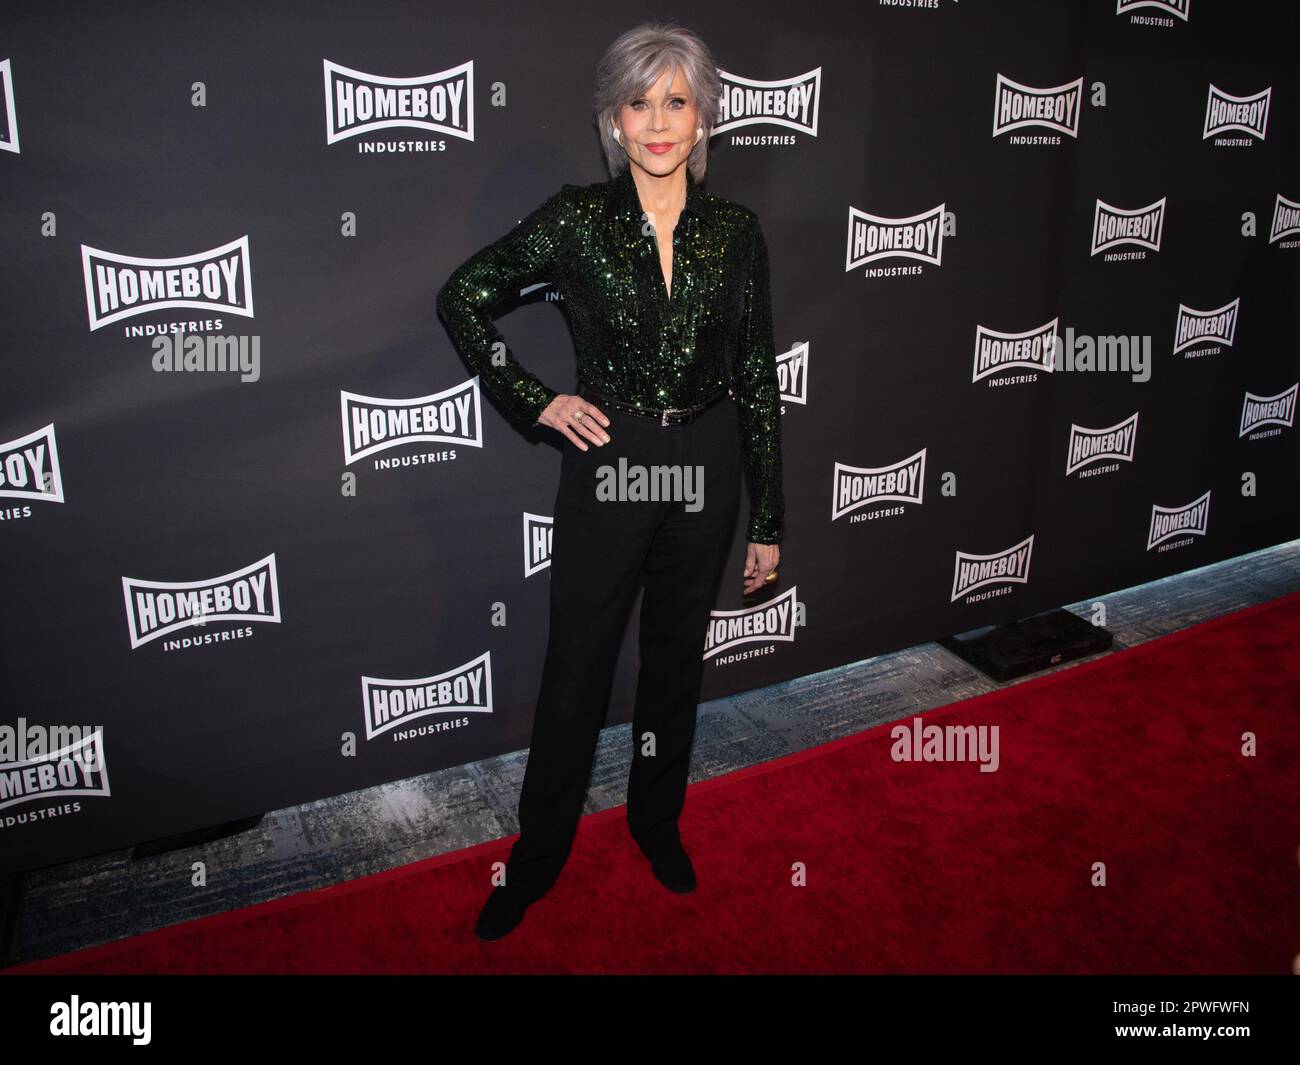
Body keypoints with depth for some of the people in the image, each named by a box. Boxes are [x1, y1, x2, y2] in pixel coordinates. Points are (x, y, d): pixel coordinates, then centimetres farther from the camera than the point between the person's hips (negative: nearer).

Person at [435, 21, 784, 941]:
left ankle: (658, 821, 39)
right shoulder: (579, 218, -6)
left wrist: (768, 520, 2)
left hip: (704, 471, 2)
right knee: (577, 667, 7)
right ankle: (540, 853, 27)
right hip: (607, 466, -2)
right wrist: (535, 401, -5)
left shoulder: (736, 231, 0)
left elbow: (758, 381, 2)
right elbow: (463, 296, 3)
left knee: (677, 658, 16)